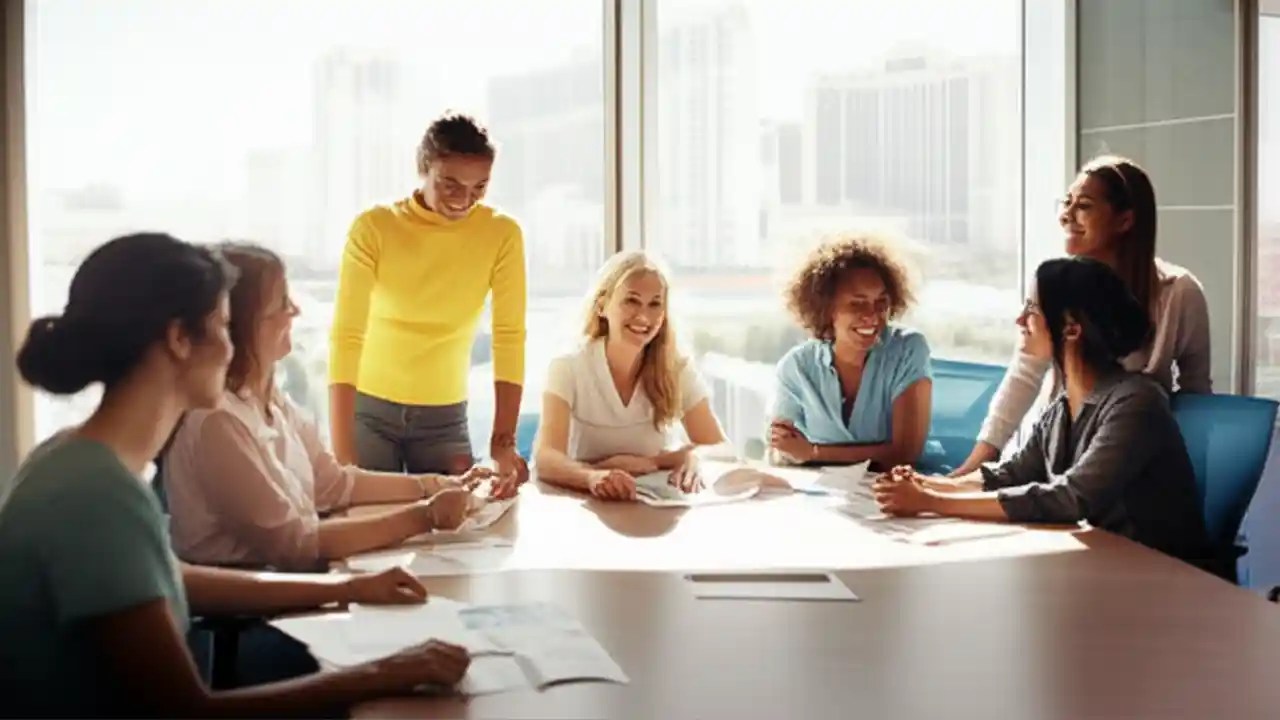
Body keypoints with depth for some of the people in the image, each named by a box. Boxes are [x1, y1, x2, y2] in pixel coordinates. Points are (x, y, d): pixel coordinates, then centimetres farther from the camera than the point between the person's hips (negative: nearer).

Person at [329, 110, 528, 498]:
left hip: (446, 416, 2)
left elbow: (509, 339, -14)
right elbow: (346, 336, -22)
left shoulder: (502, 234, -10)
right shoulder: (373, 228, -15)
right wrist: (342, 456, -30)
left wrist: (503, 442, -24)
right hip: (369, 408, -1)